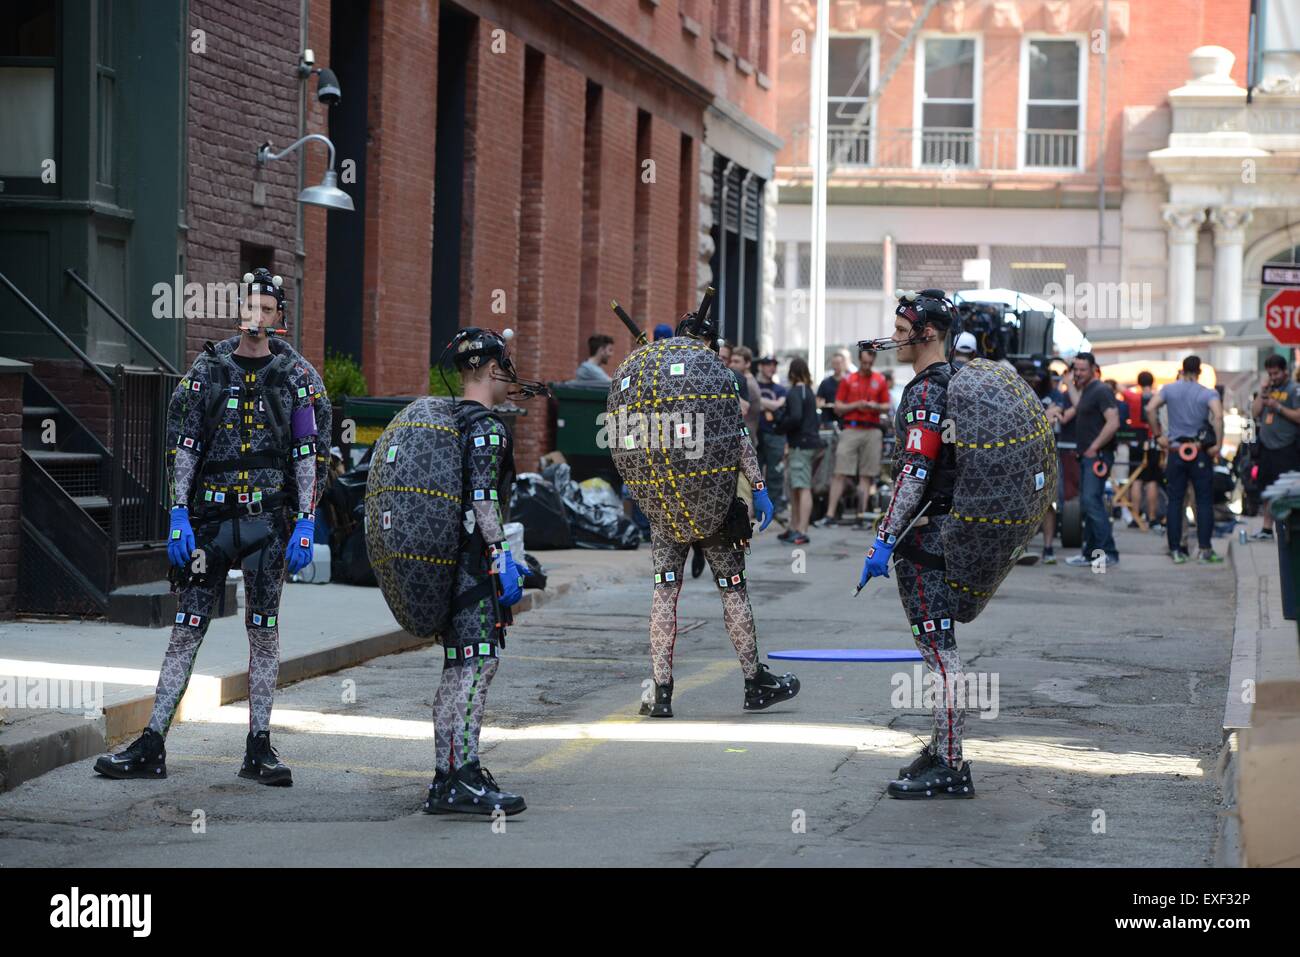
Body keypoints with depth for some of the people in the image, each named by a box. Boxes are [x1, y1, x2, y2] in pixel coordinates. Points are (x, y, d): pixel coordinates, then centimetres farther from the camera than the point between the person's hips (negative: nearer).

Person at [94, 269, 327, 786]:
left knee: (264, 632, 1)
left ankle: (259, 749, 8)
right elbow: (183, 448, 5)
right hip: (211, 516, 1)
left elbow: (309, 456, 3)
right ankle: (151, 746, 2)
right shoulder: (208, 369, 6)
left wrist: (305, 526, -5)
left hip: (268, 518, -1)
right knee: (186, 631, 1)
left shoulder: (296, 376, 4)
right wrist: (179, 517, -3)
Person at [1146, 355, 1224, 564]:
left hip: (1175, 451, 2)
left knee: (1175, 501, 7)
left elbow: (1150, 409, -8)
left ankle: (1175, 550, 6)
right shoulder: (1208, 394, -5)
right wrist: (1218, 444, -15)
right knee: (1204, 501, 3)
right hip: (1201, 452, -2)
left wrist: (1158, 435, -1)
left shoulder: (1169, 389, 2)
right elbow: (1218, 416, -22)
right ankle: (1205, 550, 0)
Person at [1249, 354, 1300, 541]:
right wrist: (1262, 393, 0)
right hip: (1267, 446, 7)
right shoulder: (1269, 388, 14)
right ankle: (1267, 529, 21)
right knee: (1266, 490, 12)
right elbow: (1255, 413, 10)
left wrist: (1278, 407, -18)